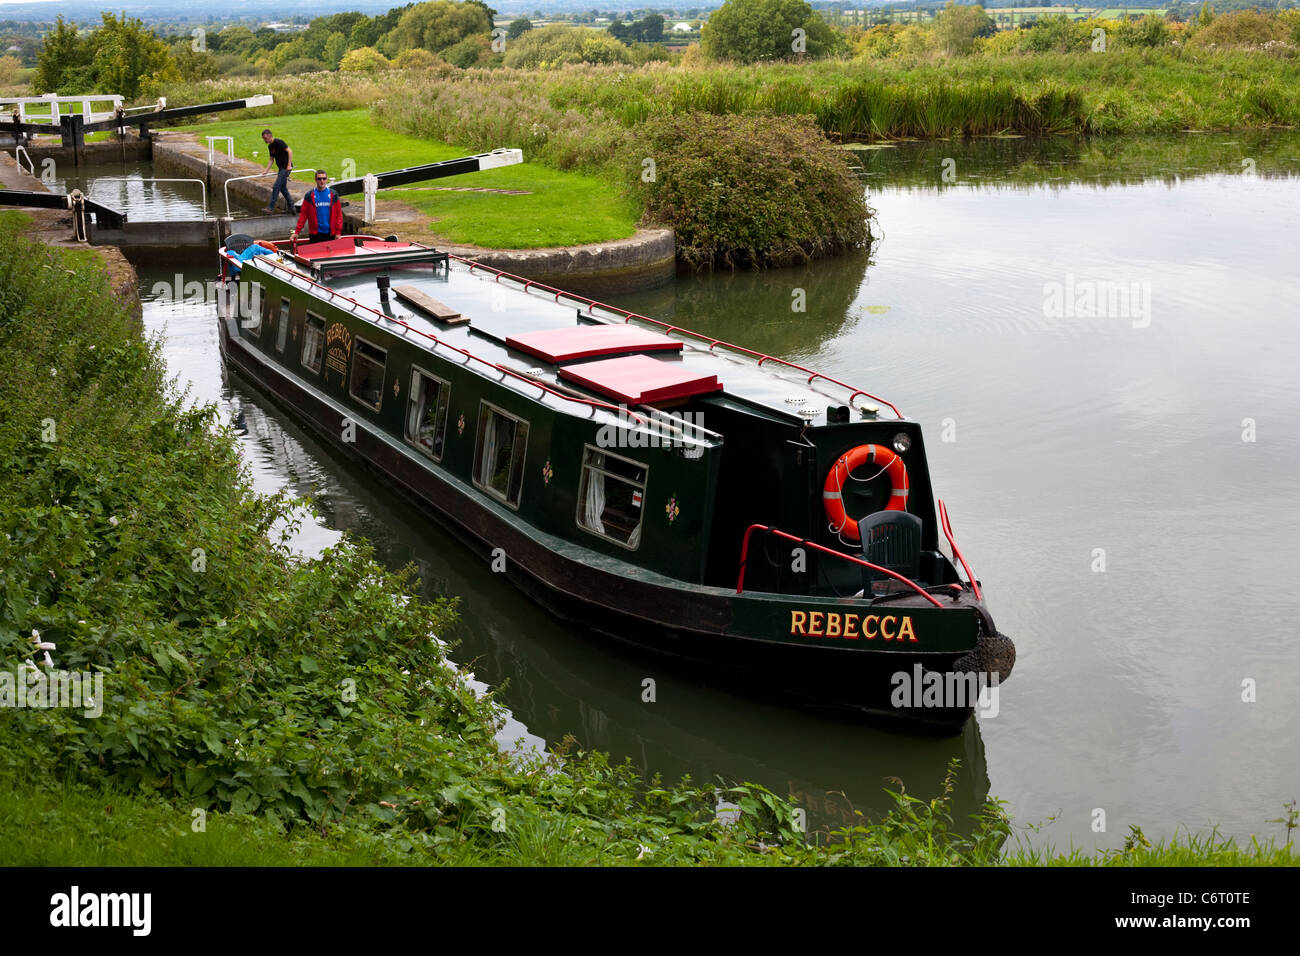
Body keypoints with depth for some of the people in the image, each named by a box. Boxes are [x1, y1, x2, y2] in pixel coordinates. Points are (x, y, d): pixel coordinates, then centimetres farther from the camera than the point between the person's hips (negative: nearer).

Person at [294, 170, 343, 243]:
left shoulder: (333, 195, 6)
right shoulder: (310, 196, 2)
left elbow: (338, 214, 5)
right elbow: (303, 214, 1)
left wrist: (338, 232, -2)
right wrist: (296, 232, -6)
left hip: (330, 234, 1)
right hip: (315, 234, -1)